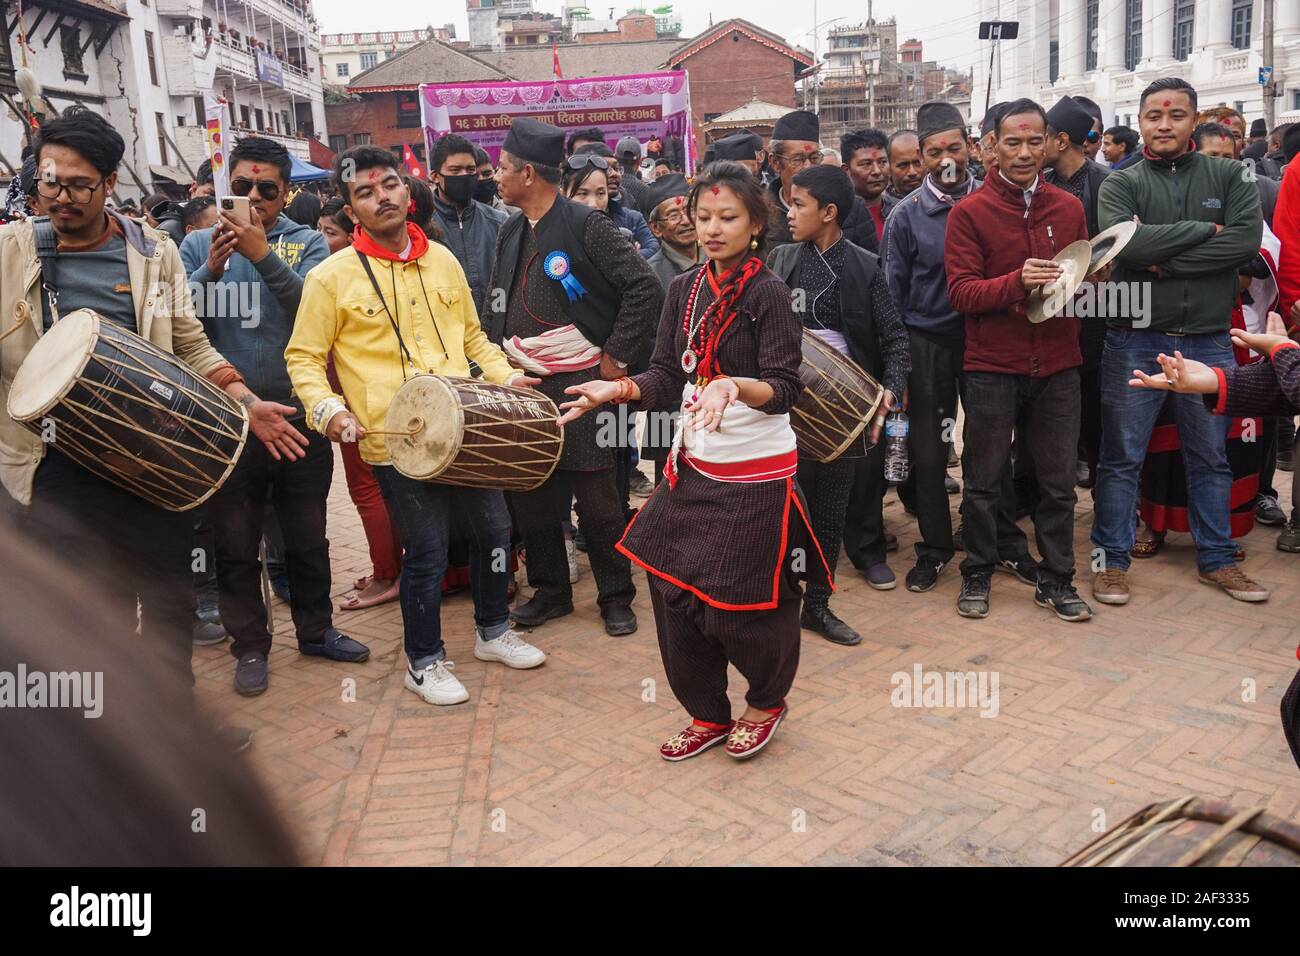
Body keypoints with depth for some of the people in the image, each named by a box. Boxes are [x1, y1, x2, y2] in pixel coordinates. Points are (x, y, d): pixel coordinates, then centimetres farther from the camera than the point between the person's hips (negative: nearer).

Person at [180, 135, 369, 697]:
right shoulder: (198, 246, 5)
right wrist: (211, 269, -19)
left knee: (307, 536, 14)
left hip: (298, 415, 0)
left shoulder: (306, 243, 3)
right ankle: (249, 646, 23)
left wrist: (263, 255, -24)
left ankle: (315, 630, 31)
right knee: (236, 544, 8)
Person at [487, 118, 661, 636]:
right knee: (531, 498, 10)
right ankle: (549, 590, 27)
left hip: (581, 384, -6)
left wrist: (616, 357, -13)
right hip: (522, 385, 7)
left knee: (598, 500, 2)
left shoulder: (586, 225, -11)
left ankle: (616, 597, 18)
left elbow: (645, 288, -14)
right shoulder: (511, 232, 10)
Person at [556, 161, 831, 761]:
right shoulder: (685, 289, 7)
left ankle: (767, 701, 33)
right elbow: (667, 376, 6)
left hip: (756, 474, -6)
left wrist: (735, 387, -36)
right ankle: (708, 715, 29)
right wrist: (617, 389, -12)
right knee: (674, 590, 9)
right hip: (693, 467, 6)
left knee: (742, 603, 2)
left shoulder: (768, 294, -11)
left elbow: (784, 389, -17)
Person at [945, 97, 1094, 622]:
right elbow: (961, 292, -10)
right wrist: (1017, 281, -24)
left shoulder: (1069, 208, 10)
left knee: (1058, 481, 8)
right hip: (992, 366, -3)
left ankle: (1056, 579, 21)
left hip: (1057, 364, 3)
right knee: (983, 479, 7)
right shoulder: (969, 212, -3)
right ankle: (978, 573, 23)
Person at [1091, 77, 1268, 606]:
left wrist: (1164, 261, -16)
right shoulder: (1121, 184, 0)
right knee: (1121, 457, 4)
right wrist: (1203, 230, -13)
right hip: (1135, 340, -2)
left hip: (1208, 340, 2)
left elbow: (1247, 240, -11)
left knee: (1211, 457, 13)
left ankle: (1216, 558, 27)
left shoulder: (1228, 177, 5)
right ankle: (1112, 559, 15)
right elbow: (1123, 241, -19)